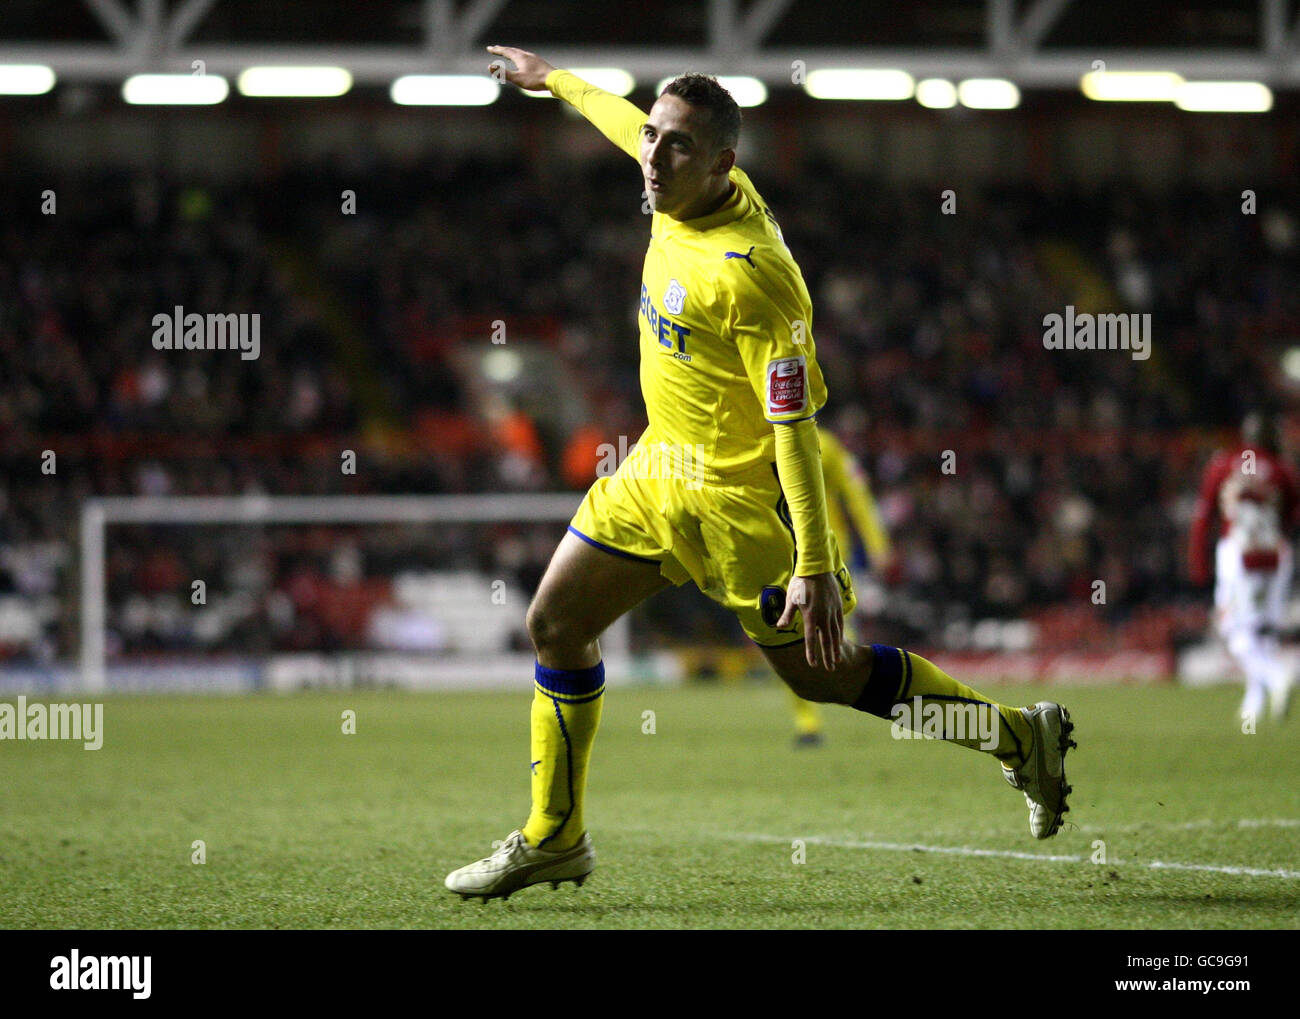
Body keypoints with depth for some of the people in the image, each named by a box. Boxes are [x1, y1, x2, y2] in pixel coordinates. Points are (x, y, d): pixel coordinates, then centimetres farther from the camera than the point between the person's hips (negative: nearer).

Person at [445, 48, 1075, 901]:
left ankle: (1021, 736, 15)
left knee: (818, 672, -1)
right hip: (660, 470, 8)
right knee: (556, 623, 8)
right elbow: (628, 122, 19)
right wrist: (552, 79, 35)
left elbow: (794, 427, -28)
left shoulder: (751, 278, -30)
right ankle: (555, 838, 21)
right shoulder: (683, 195, -6)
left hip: (741, 496, -8)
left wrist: (815, 566, -29)